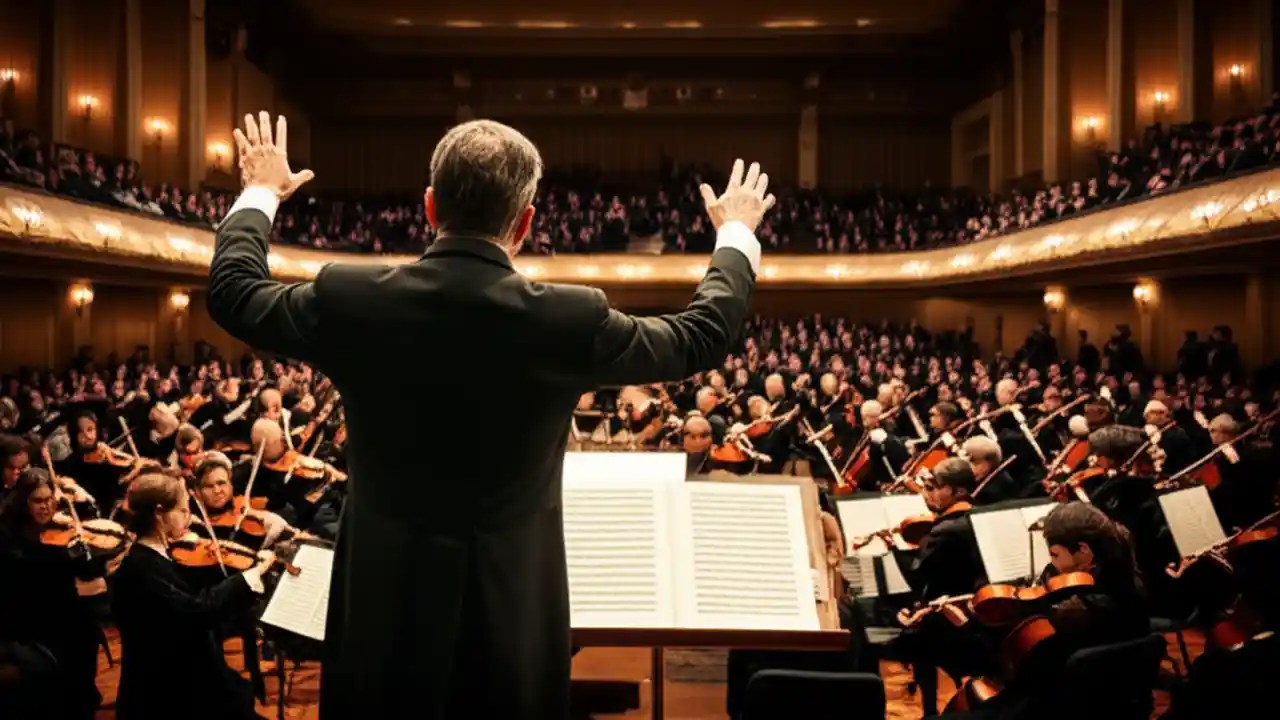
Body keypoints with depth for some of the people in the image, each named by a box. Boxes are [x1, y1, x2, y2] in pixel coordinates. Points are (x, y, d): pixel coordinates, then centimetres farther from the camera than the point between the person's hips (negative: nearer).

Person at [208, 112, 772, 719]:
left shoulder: (349, 299, -12)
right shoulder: (571, 319, -15)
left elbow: (233, 292, 9)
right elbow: (704, 335, 1)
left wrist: (259, 193, 26)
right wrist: (736, 236, 19)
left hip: (381, 603, 2)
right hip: (513, 605, -1)